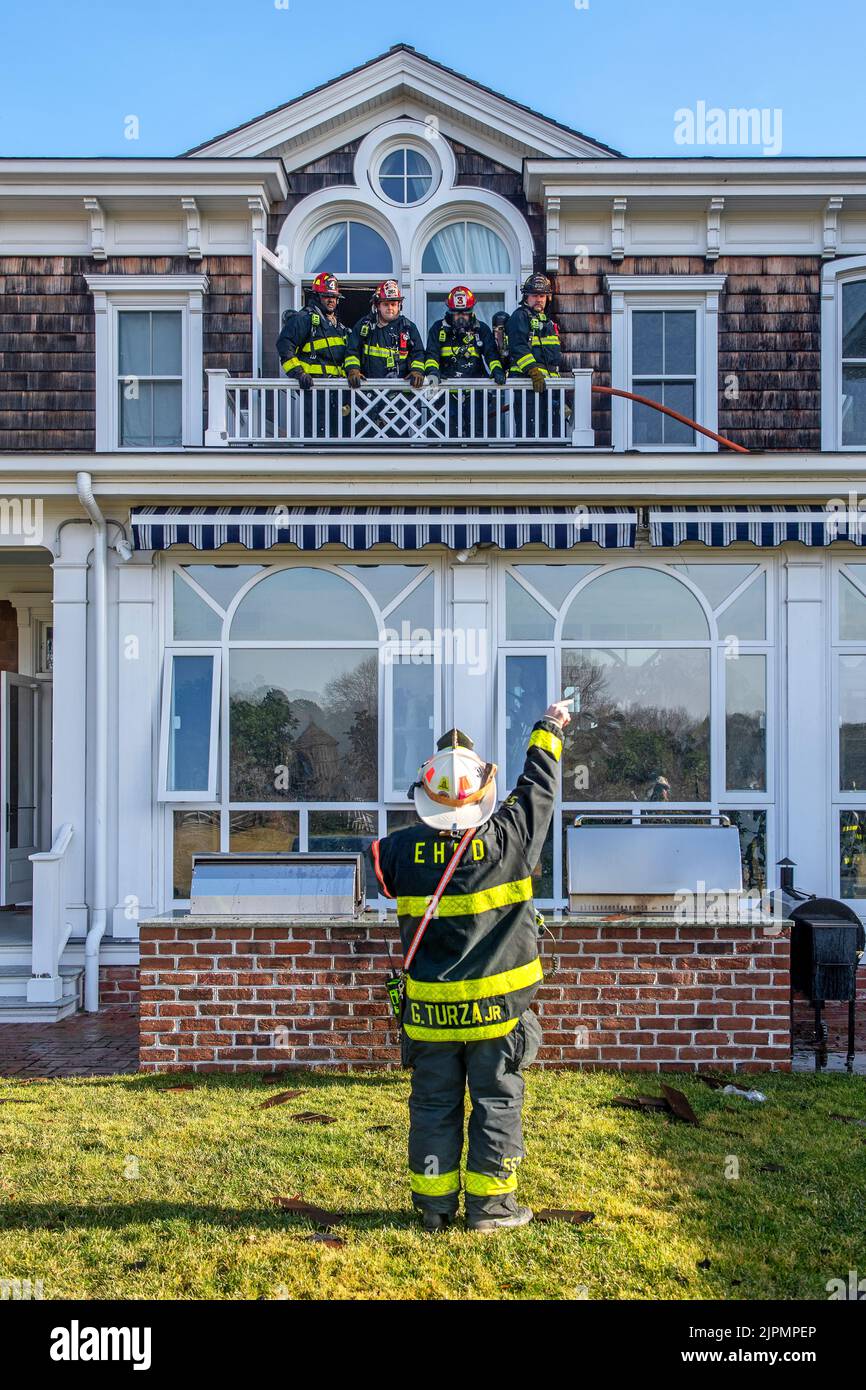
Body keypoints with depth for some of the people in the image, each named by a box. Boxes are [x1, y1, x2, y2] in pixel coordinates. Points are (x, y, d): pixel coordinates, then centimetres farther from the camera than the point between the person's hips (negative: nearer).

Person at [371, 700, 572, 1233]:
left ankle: (435, 1204, 24)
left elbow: (371, 857, 13)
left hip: (431, 1009, 2)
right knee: (497, 1102, 12)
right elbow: (538, 785, 0)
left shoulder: (404, 850, -10)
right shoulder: (509, 838, -14)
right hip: (497, 1007, -2)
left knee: (434, 1106, 14)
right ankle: (490, 1203, 20)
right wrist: (549, 728, 17)